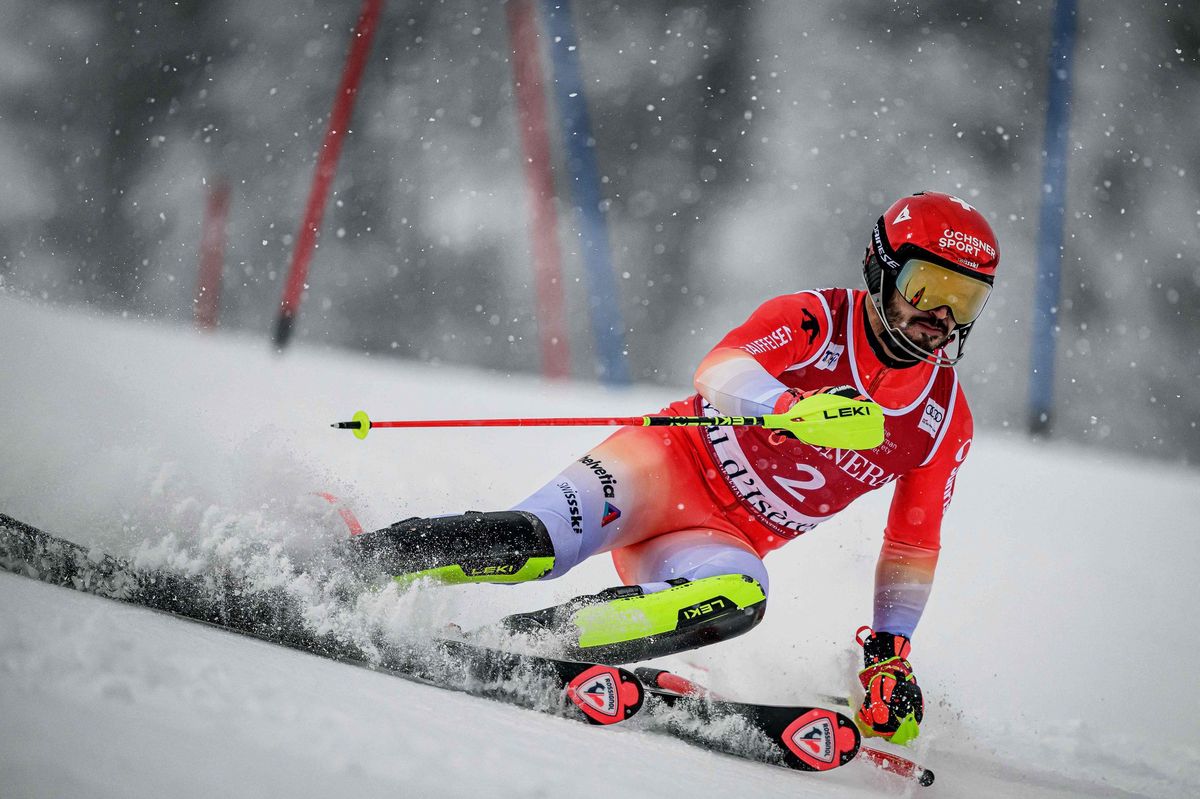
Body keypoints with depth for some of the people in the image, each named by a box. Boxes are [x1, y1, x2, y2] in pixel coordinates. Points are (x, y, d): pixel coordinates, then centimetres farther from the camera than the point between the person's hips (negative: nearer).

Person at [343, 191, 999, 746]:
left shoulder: (946, 420, 5)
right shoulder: (817, 319, -8)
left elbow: (912, 545, 14)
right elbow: (720, 371, -26)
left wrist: (890, 653, 7)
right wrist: (794, 407, -47)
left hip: (726, 540, 3)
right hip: (666, 469, -3)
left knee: (738, 597, -34)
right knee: (536, 545, -31)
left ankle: (509, 644, -34)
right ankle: (341, 565, -18)